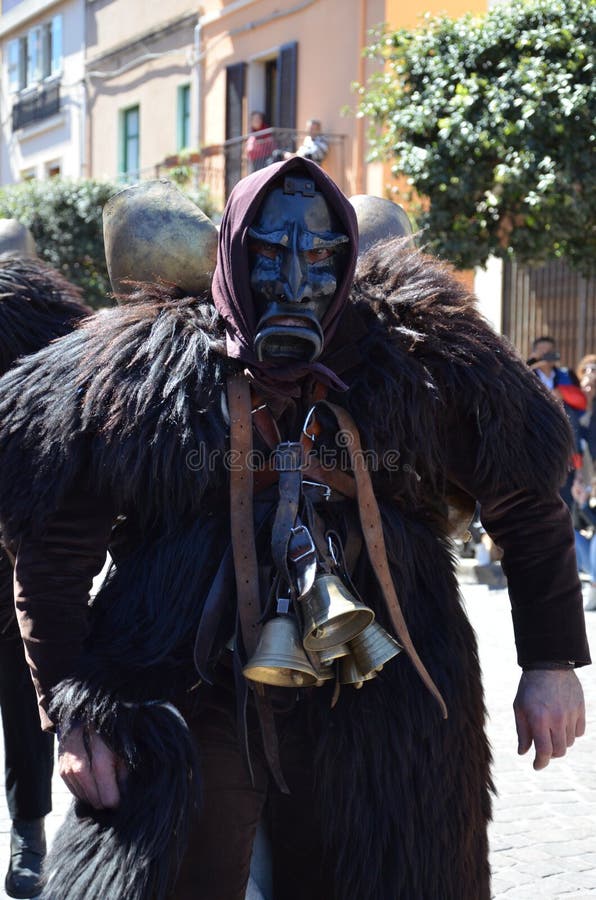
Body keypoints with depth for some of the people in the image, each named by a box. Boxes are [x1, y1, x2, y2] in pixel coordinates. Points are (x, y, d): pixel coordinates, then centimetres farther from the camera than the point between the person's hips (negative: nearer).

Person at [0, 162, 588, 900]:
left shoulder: (419, 361, 1)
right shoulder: (147, 369, -2)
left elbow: (526, 505, 9)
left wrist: (552, 662, 7)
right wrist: (76, 707, -5)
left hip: (378, 725, 2)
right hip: (188, 714, -1)